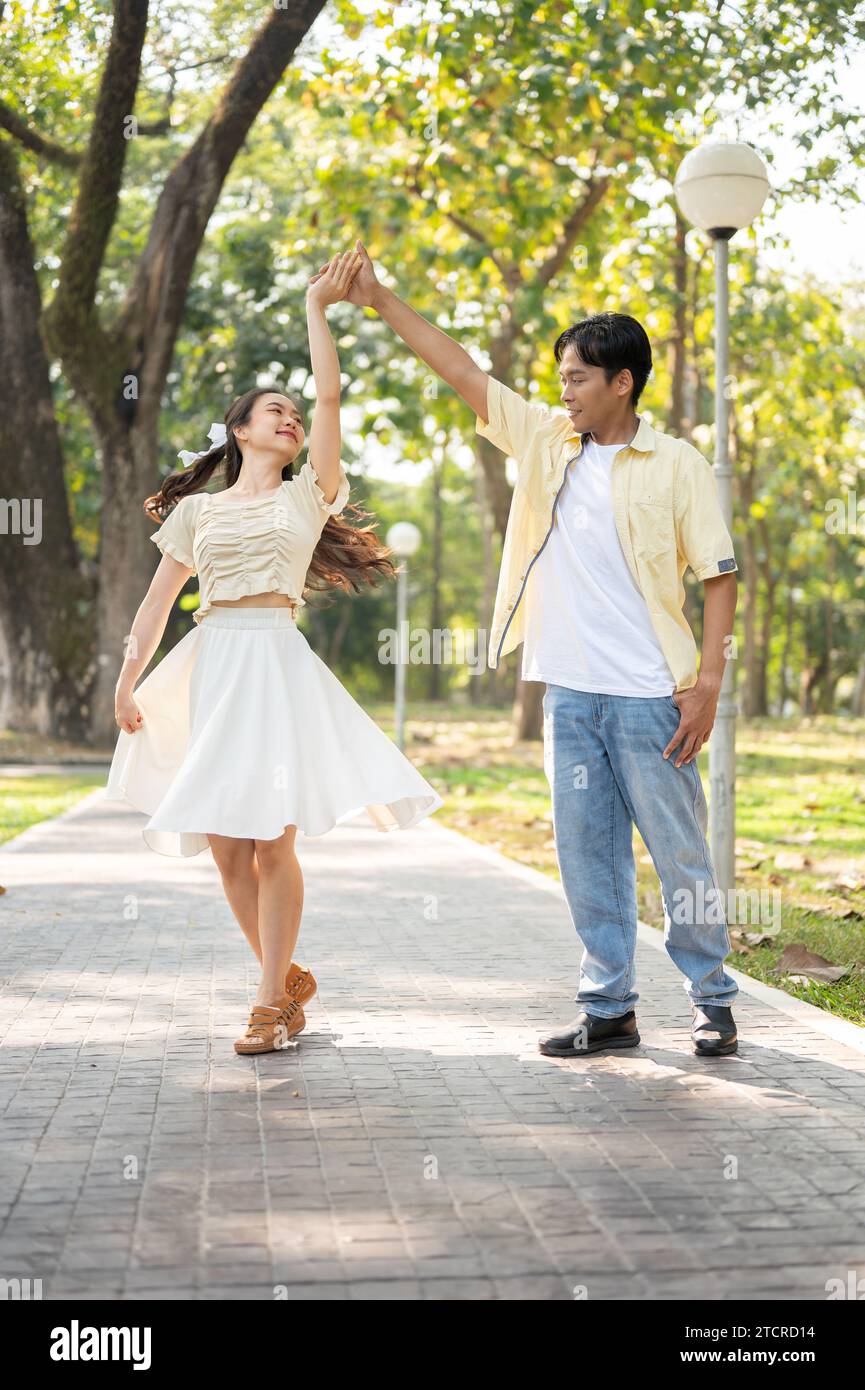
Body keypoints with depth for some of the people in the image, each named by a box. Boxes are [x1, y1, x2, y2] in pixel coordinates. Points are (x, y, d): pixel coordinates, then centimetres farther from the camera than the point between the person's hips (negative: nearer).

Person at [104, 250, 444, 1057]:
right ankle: (286, 977, 17)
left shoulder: (307, 496, 12)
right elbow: (157, 603, 14)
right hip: (212, 666, 2)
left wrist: (318, 307, 5)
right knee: (225, 844, 0)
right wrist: (127, 684, 7)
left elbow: (329, 396, 2)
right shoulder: (197, 511, 15)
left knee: (271, 838, -9)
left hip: (279, 665, -2)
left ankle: (271, 999, -2)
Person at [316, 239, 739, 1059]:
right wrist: (379, 300, 8)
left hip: (649, 695, -5)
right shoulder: (546, 443, 10)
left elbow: (719, 576, -4)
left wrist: (709, 681, -11)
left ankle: (713, 1004, 16)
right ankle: (607, 1009, 17)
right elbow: (463, 373, 10)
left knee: (680, 853, 2)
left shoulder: (677, 466, -3)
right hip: (570, 692, 5)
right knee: (587, 857, 8)